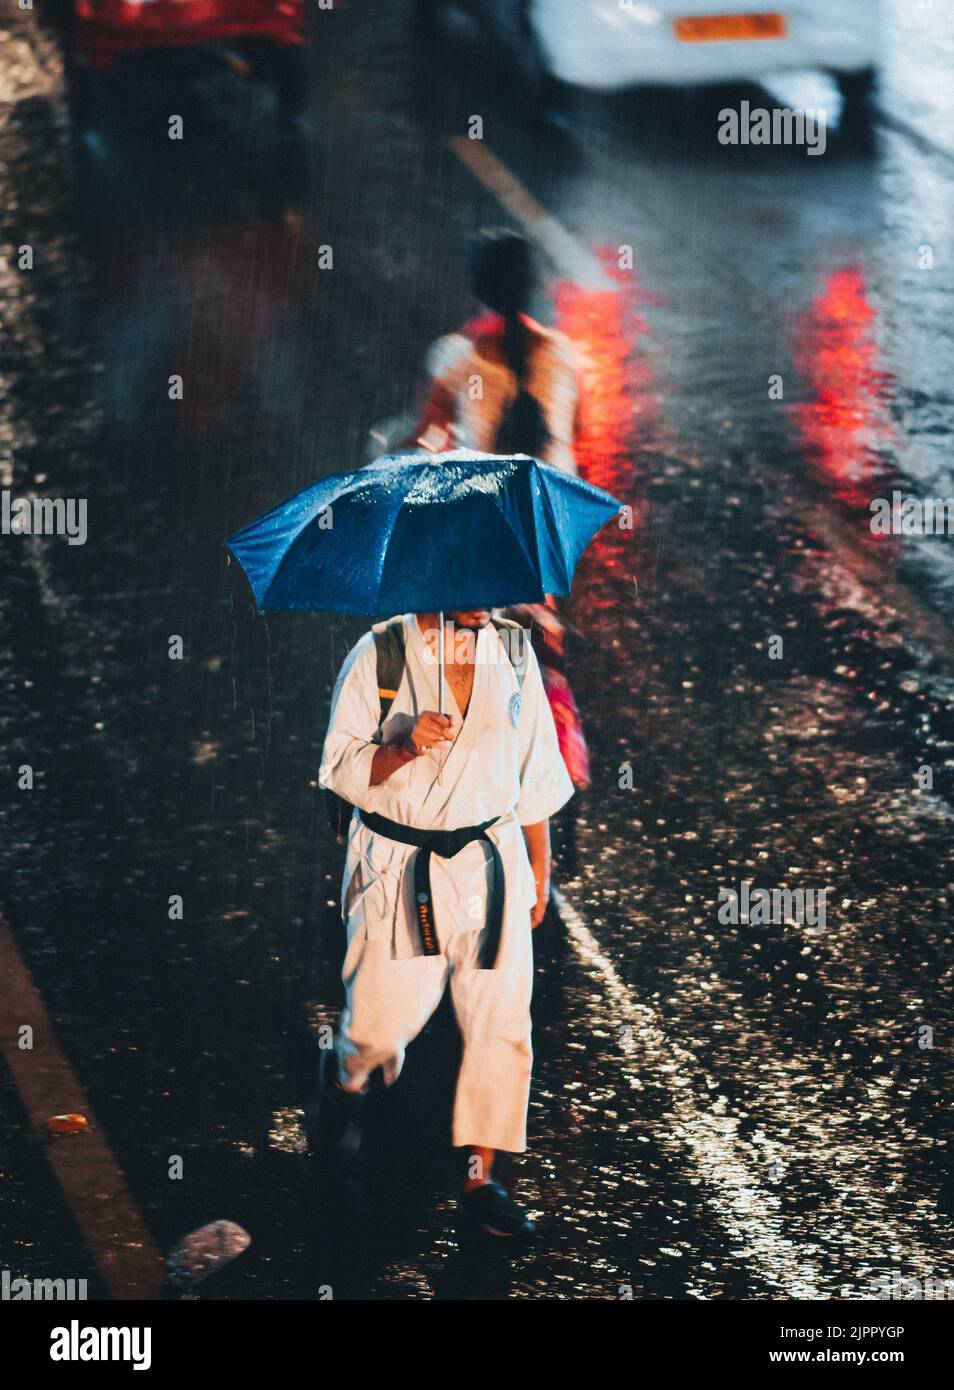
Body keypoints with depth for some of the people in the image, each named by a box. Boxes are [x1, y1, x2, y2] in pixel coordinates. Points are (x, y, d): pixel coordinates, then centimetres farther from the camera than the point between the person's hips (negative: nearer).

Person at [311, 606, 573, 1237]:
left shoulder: (513, 655, 4)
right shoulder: (378, 656, -7)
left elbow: (535, 772, 12)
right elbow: (343, 769, -5)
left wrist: (539, 871, 14)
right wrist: (403, 747, -24)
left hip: (491, 864, 3)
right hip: (397, 868, -3)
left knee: (502, 1020, -1)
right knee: (386, 1019, -2)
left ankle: (481, 1178, 12)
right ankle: (345, 1079, 35)